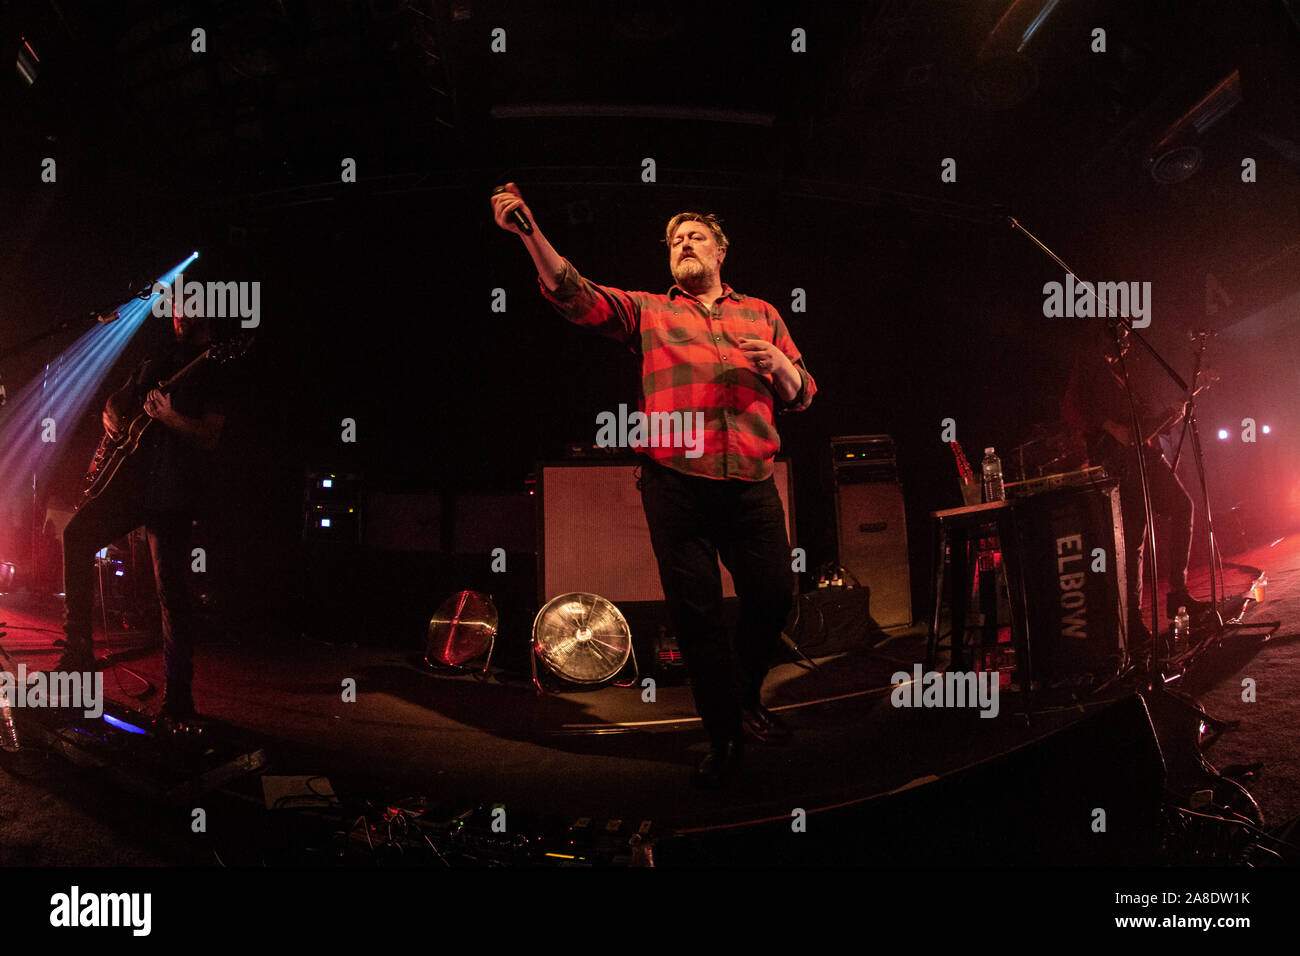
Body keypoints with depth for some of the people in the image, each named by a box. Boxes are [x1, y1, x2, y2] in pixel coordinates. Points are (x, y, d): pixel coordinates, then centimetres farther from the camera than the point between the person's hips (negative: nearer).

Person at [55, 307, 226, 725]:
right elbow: (116, 402, 29)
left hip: (174, 491, -6)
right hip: (132, 477, 6)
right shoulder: (154, 365, 21)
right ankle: (78, 649, -7)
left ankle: (178, 698, 0)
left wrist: (170, 417, -26)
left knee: (172, 591, -8)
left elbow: (209, 437, -9)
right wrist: (113, 418, 6)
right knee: (78, 532, -17)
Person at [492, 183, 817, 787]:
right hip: (675, 482, -2)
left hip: (751, 483, 2)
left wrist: (779, 364, -4)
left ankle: (747, 699, 32)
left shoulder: (760, 314, 21)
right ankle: (724, 736, 15)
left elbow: (802, 396, 19)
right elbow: (576, 296, -1)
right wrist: (530, 234, -15)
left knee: (772, 597, 3)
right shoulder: (648, 312, 15)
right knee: (696, 612, -1)